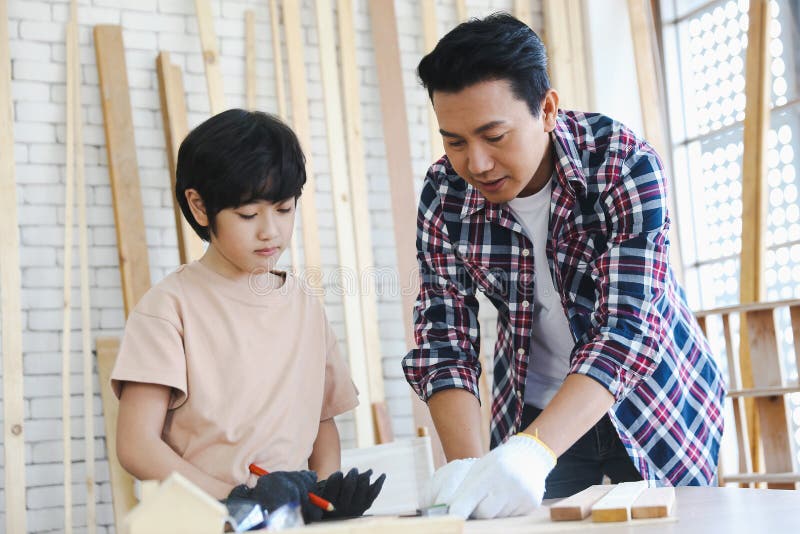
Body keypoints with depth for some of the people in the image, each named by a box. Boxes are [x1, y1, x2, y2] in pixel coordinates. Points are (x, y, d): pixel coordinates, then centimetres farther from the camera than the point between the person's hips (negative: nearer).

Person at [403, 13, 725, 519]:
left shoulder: (625, 164, -26)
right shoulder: (444, 196, -16)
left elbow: (627, 329, -33)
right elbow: (443, 340, -15)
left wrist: (533, 451, -48)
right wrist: (467, 463, -33)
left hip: (655, 403, -2)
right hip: (535, 412, 2)